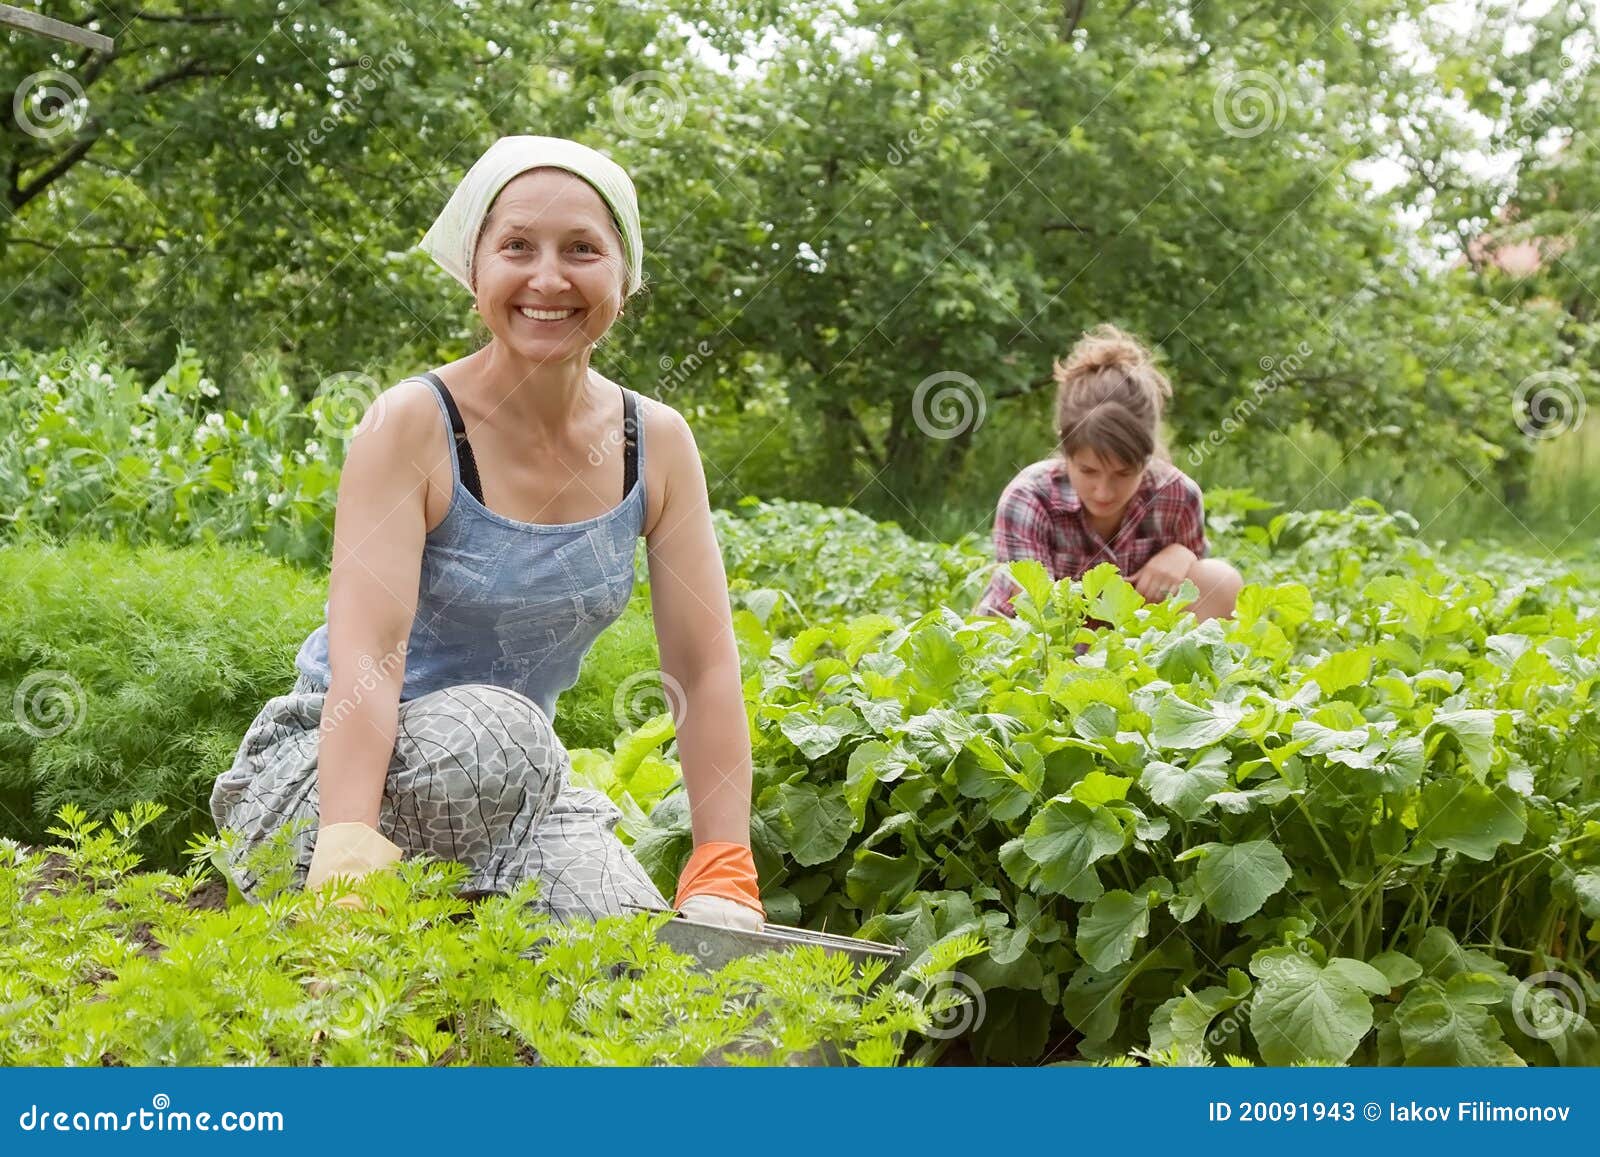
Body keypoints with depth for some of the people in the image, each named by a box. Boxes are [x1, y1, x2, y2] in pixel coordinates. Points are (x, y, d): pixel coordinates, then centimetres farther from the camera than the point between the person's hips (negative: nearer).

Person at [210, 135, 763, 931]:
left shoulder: (657, 443, -3)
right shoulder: (415, 424, -16)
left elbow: (704, 667, -6)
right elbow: (368, 651, -28)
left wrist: (723, 880, -15)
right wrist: (349, 847, -43)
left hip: (506, 789, 4)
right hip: (332, 768, -4)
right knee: (491, 725, -36)